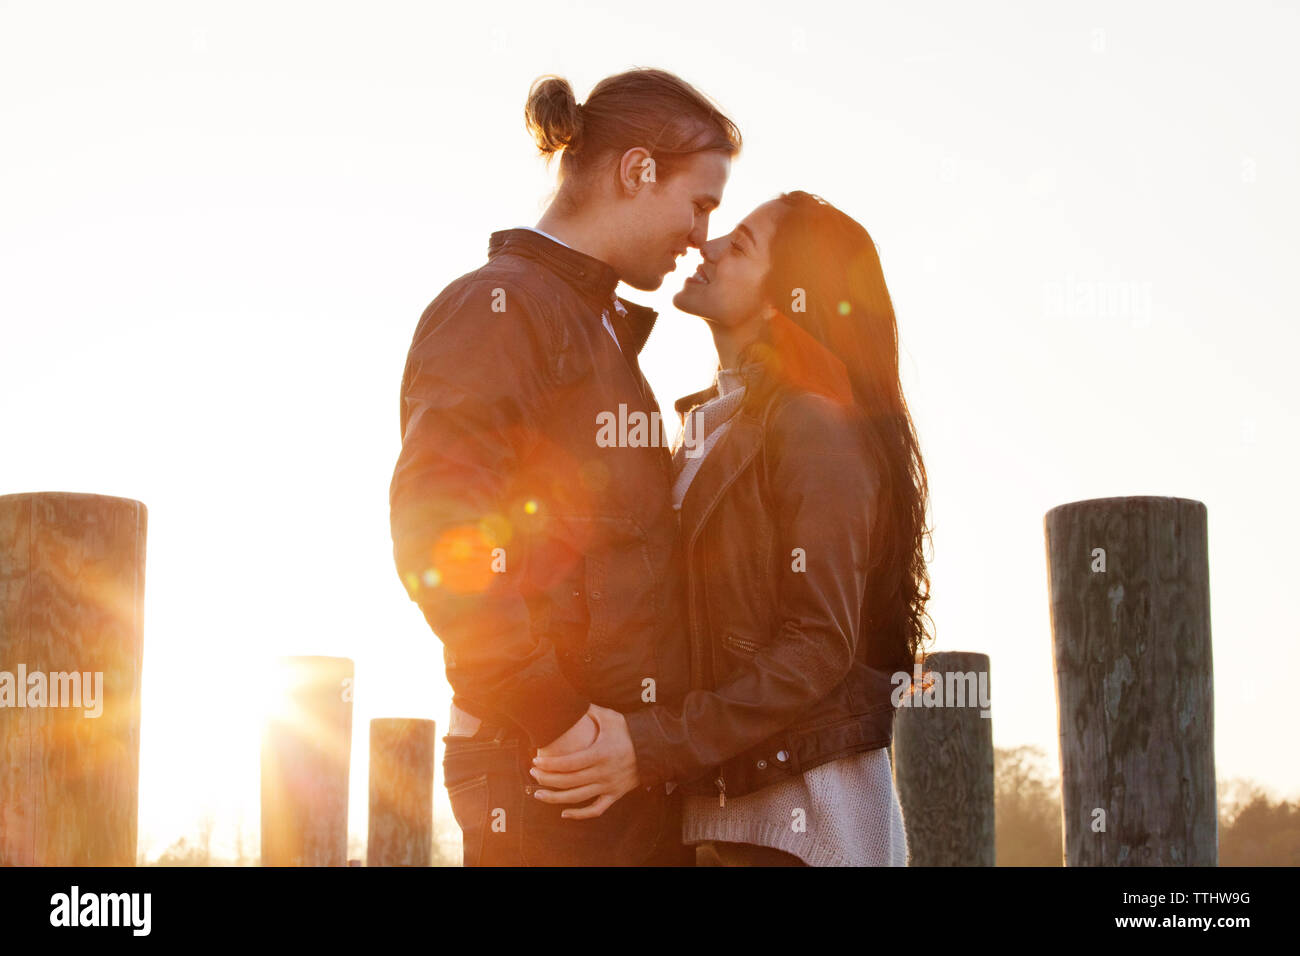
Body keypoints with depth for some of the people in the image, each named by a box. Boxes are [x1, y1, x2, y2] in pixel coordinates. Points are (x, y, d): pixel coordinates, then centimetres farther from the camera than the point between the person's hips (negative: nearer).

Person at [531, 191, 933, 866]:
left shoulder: (814, 426, -12)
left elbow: (819, 646, -19)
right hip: (723, 811, 8)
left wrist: (652, 747, -25)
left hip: (804, 816, -8)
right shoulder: (710, 424, 16)